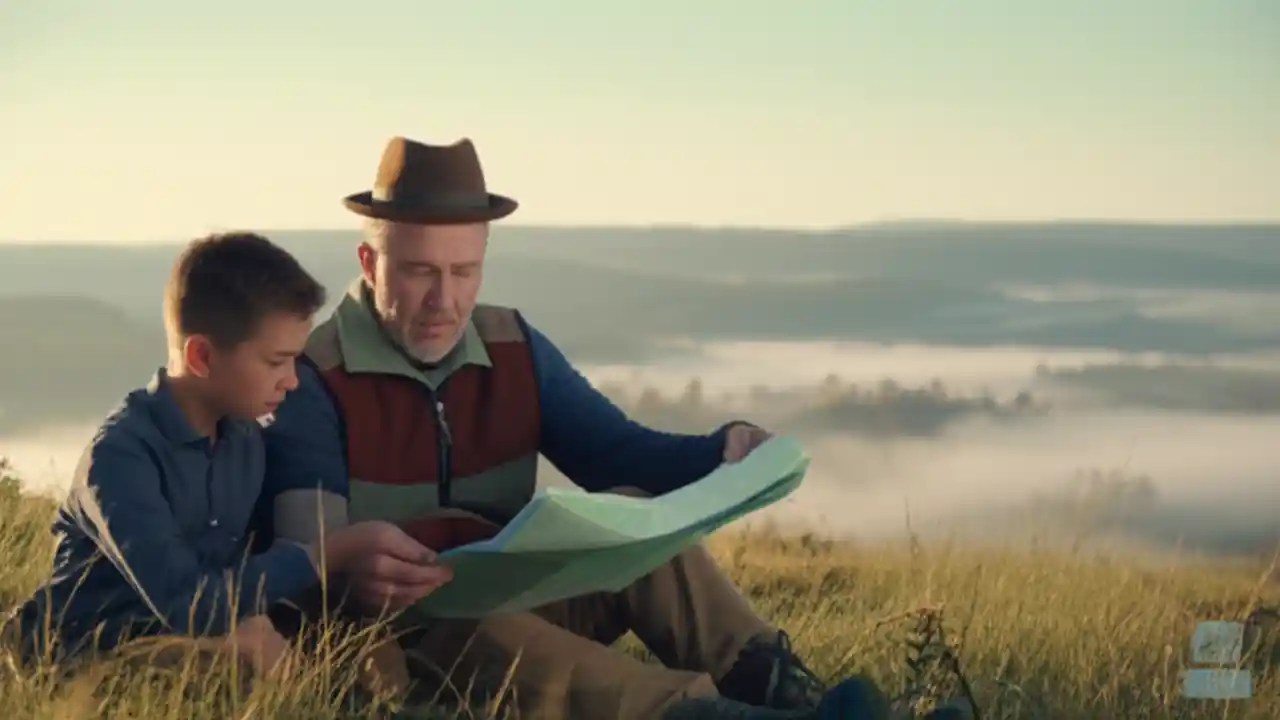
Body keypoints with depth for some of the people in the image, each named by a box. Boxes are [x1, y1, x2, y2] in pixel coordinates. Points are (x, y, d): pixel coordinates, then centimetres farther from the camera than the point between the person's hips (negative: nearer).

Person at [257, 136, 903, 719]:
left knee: (633, 515, -20)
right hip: (394, 631, -5)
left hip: (526, 598, 6)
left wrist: (723, 450, -19)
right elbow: (307, 559, -23)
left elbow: (618, 450, 3)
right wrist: (351, 574, -49)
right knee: (496, 638, -39)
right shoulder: (311, 381, -10)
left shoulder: (514, 348, 8)